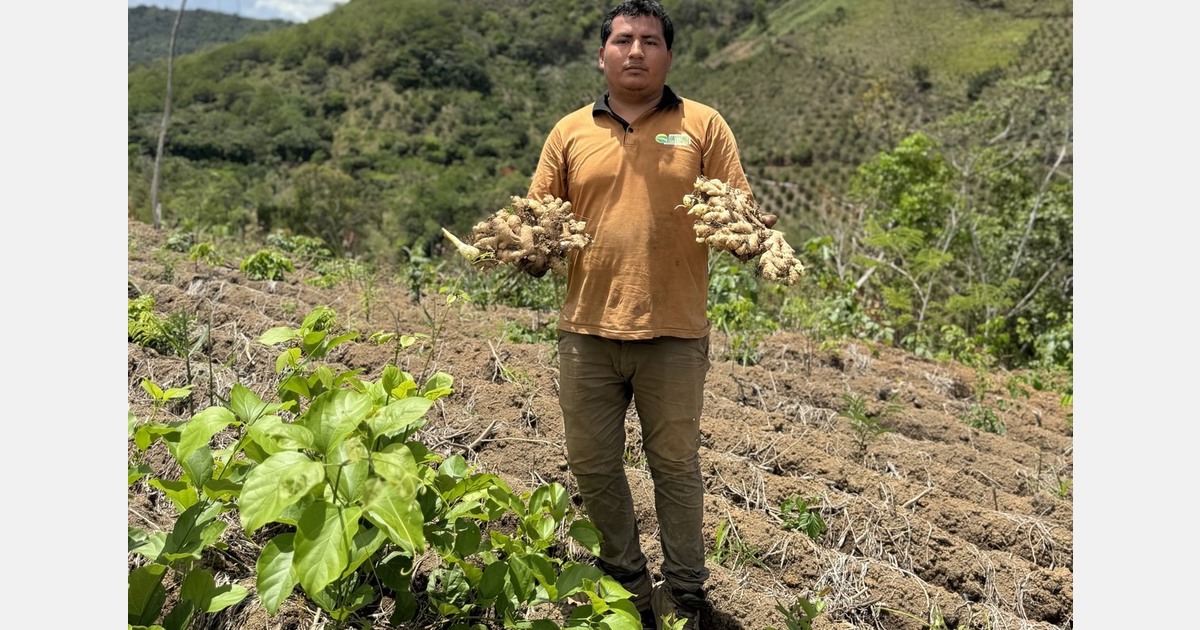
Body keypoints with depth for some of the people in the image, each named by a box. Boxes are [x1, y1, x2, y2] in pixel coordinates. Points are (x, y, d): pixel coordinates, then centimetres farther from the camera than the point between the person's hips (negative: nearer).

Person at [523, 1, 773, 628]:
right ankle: (625, 580, 33)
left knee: (675, 464, 9)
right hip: (587, 330, 3)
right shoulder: (570, 132, 10)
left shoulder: (703, 125, 5)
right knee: (592, 464, 10)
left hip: (674, 334, -2)